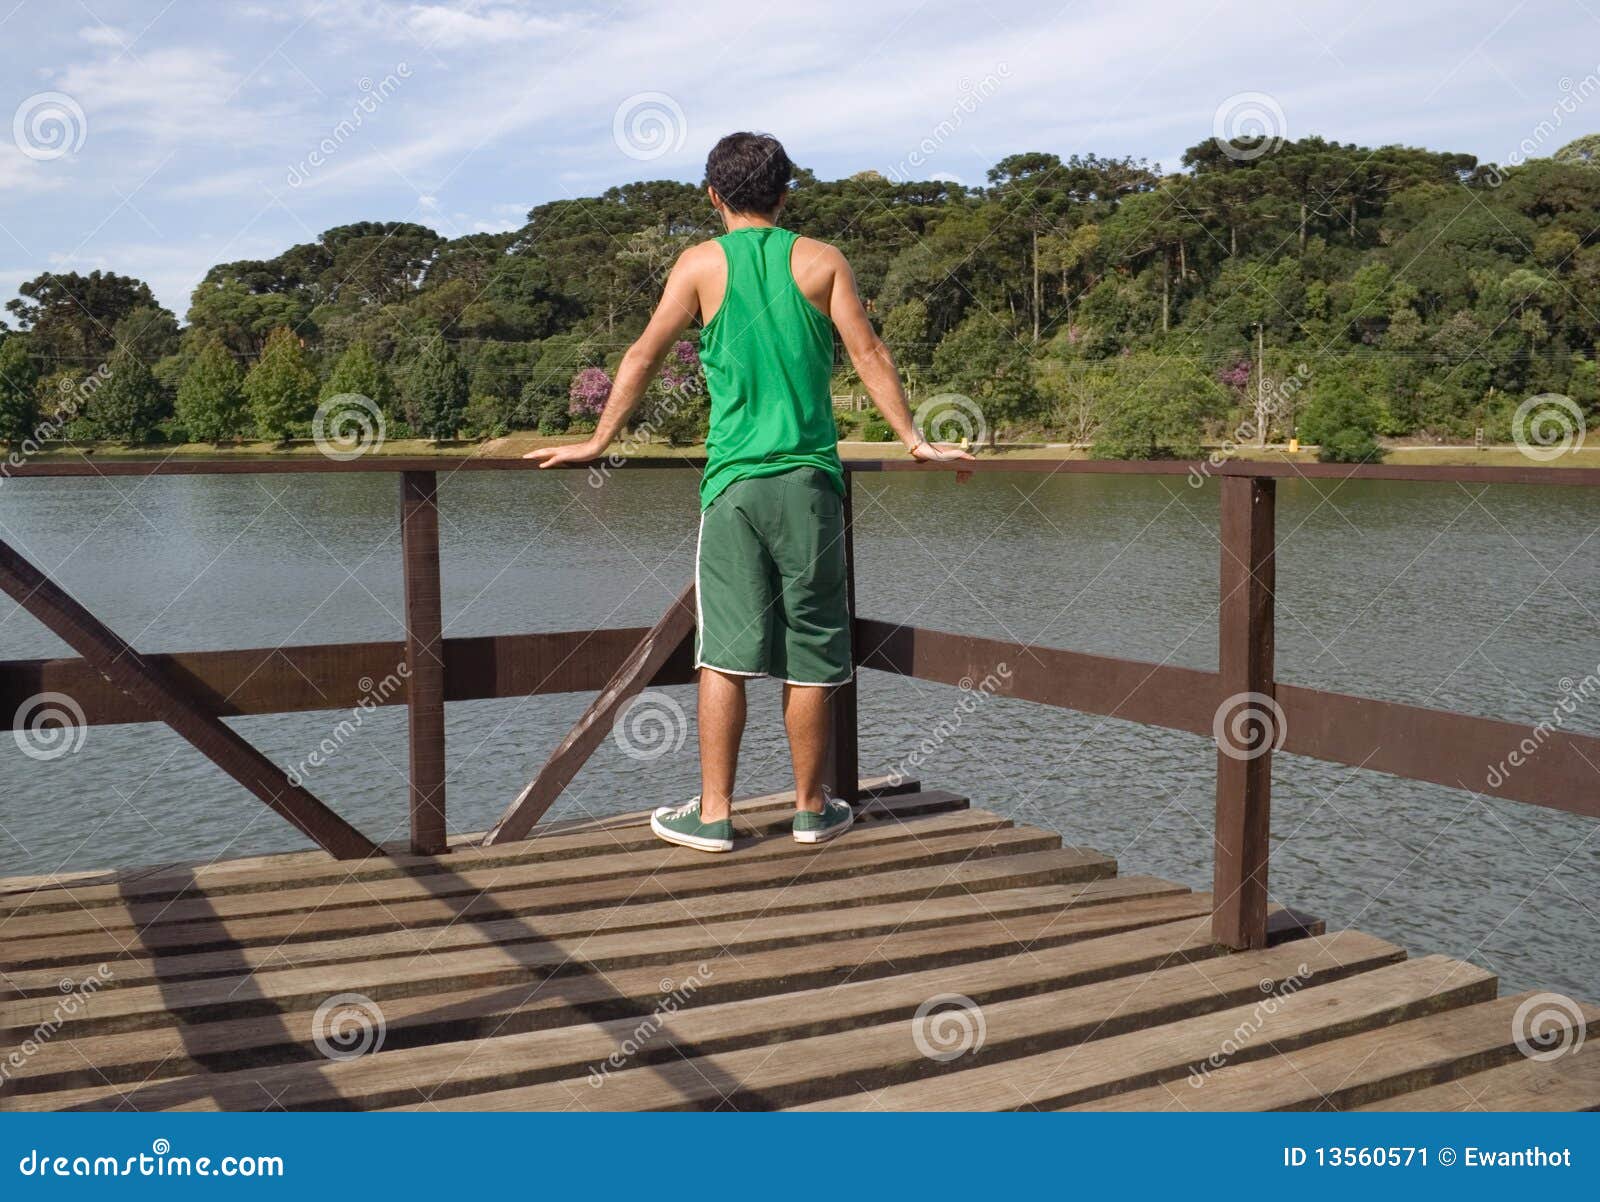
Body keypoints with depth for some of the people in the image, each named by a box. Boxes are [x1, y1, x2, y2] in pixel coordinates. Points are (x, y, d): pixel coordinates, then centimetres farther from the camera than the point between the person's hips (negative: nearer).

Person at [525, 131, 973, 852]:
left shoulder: (701, 263, 5)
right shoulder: (820, 260, 6)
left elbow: (645, 356, 4)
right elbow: (868, 354, 4)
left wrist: (598, 442, 11)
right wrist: (914, 442, 10)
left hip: (733, 479, 0)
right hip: (808, 477, 1)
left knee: (725, 650, 2)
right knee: (810, 651, 6)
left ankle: (713, 814, 5)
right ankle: (812, 809, 17)